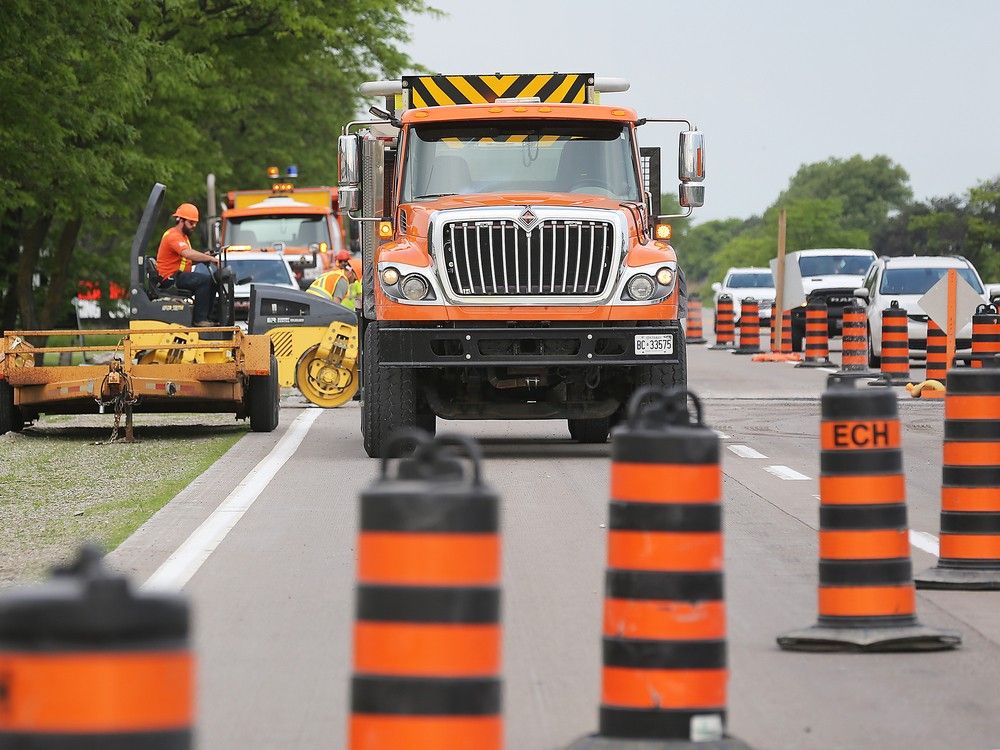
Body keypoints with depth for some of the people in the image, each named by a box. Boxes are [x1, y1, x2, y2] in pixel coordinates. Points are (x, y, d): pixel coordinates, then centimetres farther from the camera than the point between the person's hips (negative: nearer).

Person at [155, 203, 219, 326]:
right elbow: (188, 253, -31)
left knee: (211, 281, 5)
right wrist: (211, 259, -28)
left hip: (179, 276, 10)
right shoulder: (173, 236, -14)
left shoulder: (182, 236, 22)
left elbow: (188, 259, 16)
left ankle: (207, 317, 1)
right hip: (170, 278, -10)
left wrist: (204, 258, -3)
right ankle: (200, 319, -24)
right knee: (205, 280, -23)